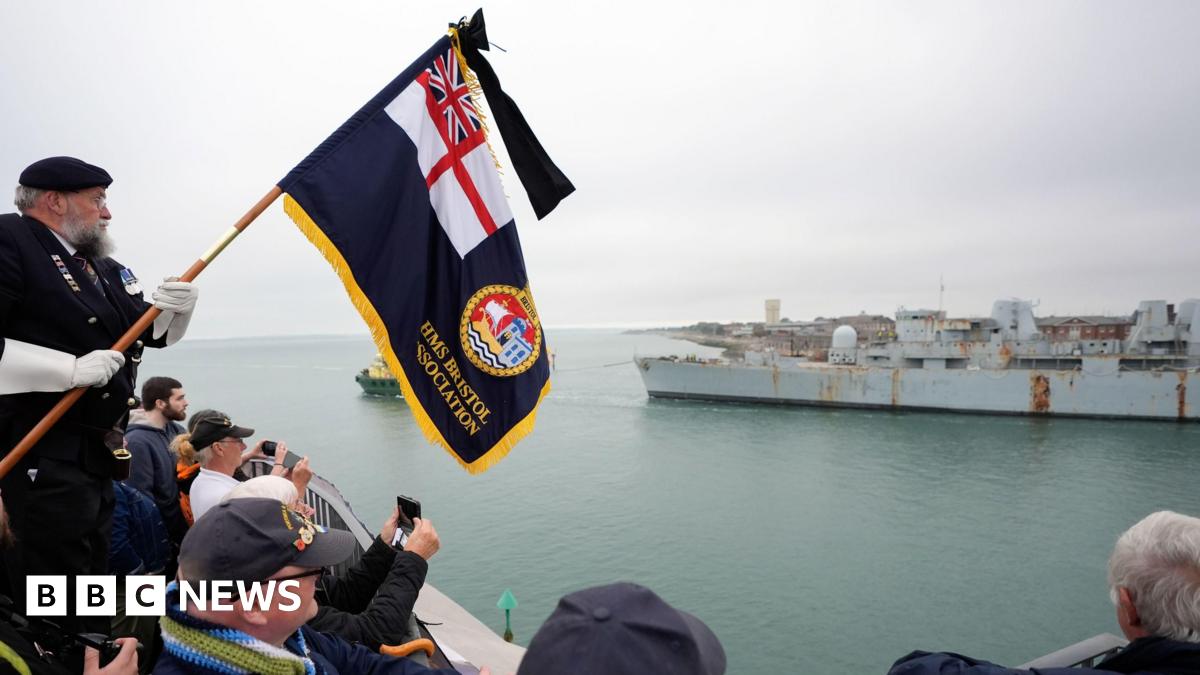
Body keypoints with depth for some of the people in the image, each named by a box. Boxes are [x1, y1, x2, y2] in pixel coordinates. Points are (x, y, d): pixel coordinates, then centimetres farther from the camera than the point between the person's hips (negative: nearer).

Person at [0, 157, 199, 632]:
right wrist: (72, 368, -23)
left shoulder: (103, 267, 14)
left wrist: (177, 308, -2)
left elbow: (157, 333, 19)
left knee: (93, 571, 18)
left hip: (96, 447, 9)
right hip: (42, 451, -8)